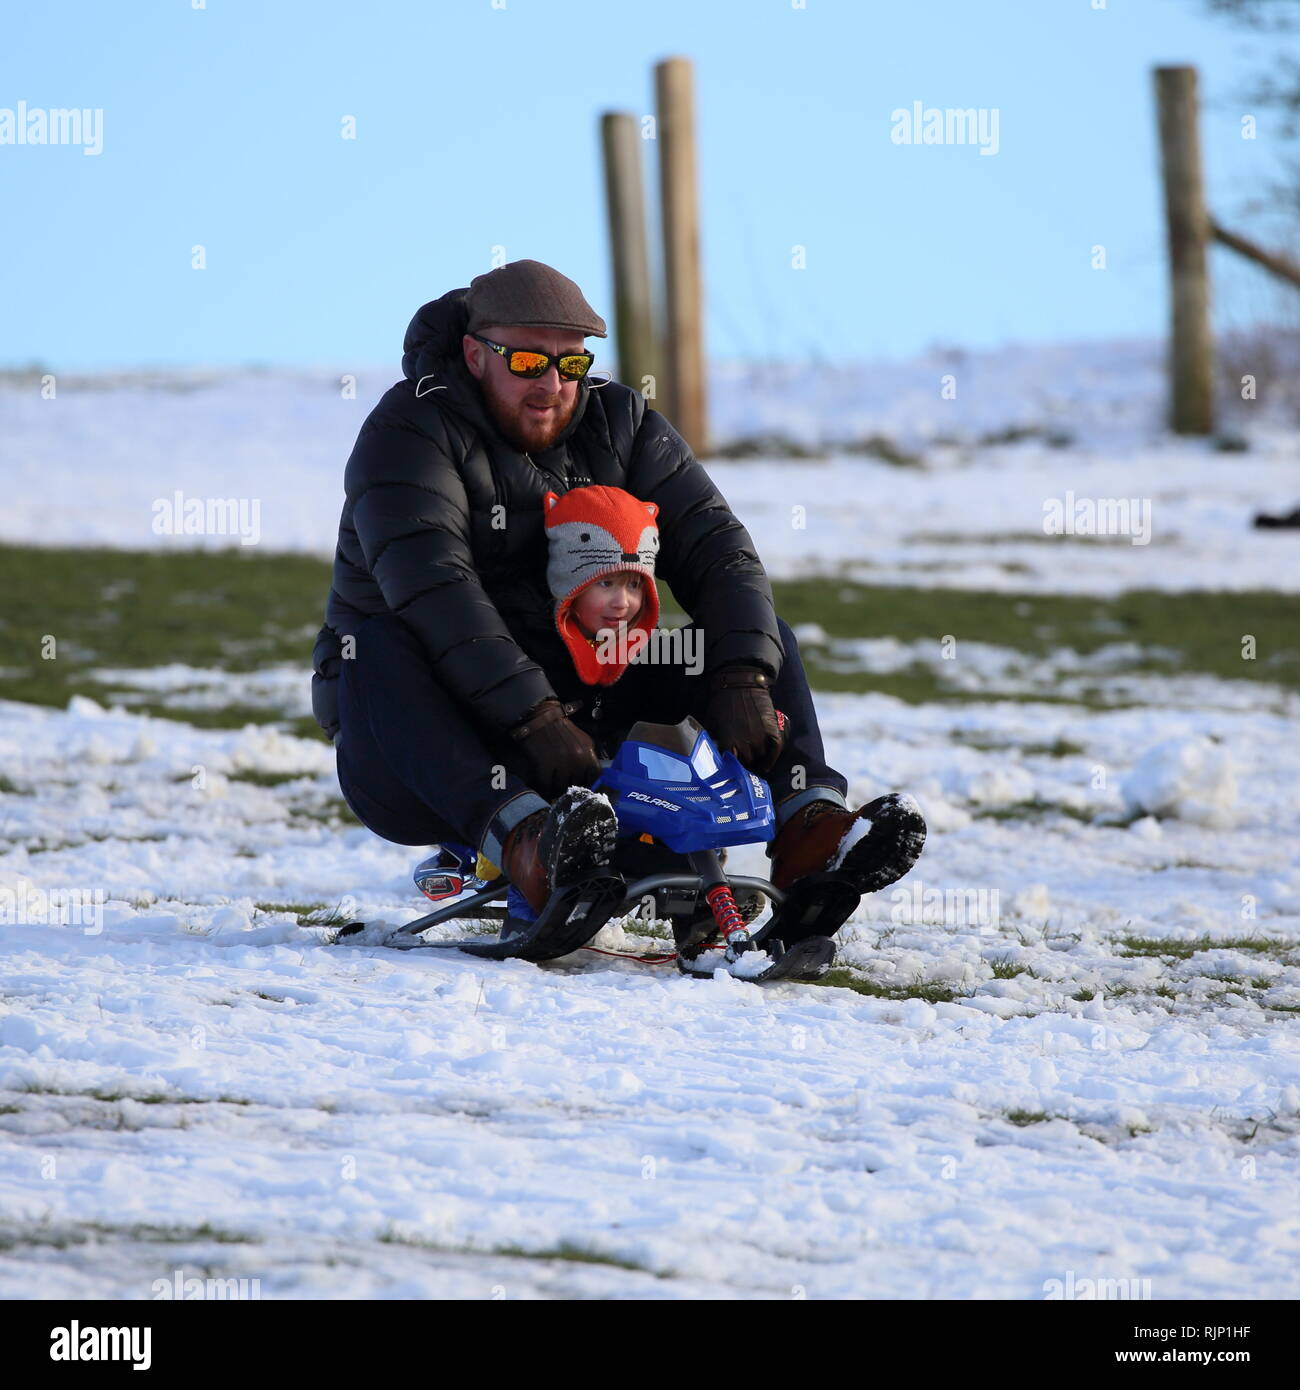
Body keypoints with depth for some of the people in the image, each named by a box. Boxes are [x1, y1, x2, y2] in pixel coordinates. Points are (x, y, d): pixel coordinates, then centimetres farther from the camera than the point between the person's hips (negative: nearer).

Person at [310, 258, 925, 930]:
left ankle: (807, 826, -24)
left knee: (758, 633, -1)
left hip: (584, 705, 5)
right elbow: (433, 590, -25)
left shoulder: (619, 423, 7)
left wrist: (743, 679, -22)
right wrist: (533, 720, -36)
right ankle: (521, 839, -54)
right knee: (377, 645, -36)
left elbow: (715, 547, -3)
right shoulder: (409, 431, -11)